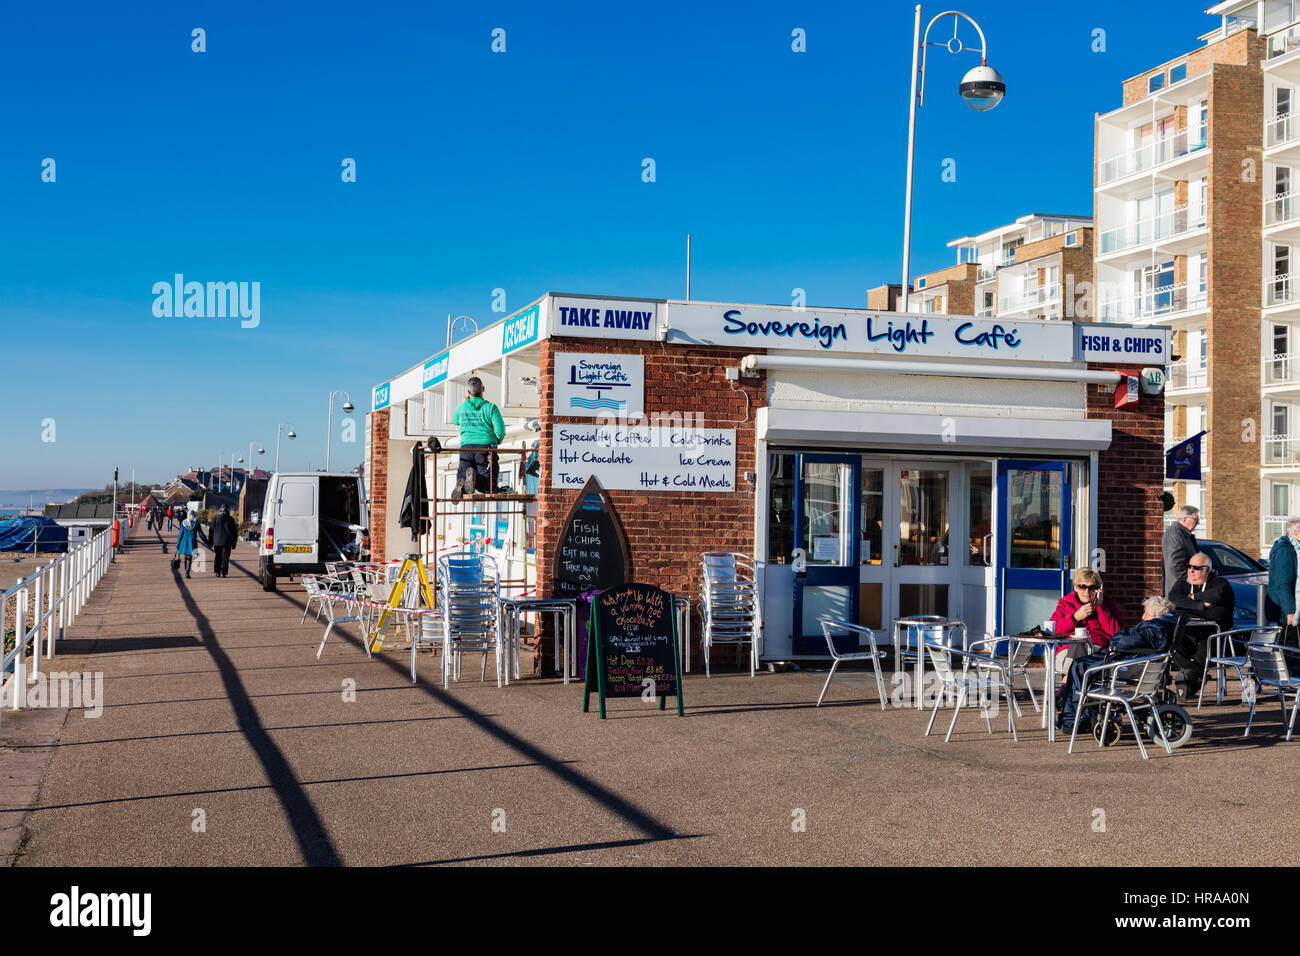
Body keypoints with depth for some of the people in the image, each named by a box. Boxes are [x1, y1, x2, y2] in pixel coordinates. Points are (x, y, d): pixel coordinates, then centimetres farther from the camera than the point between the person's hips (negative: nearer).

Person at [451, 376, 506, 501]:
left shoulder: (461, 407, 10)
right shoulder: (490, 407, 0)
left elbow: (455, 421, 33)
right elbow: (500, 431, -8)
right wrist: (499, 439, 15)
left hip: (466, 447, 3)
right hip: (486, 447, -3)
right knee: (489, 488, -2)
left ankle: (461, 483, -33)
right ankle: (474, 477, -33)